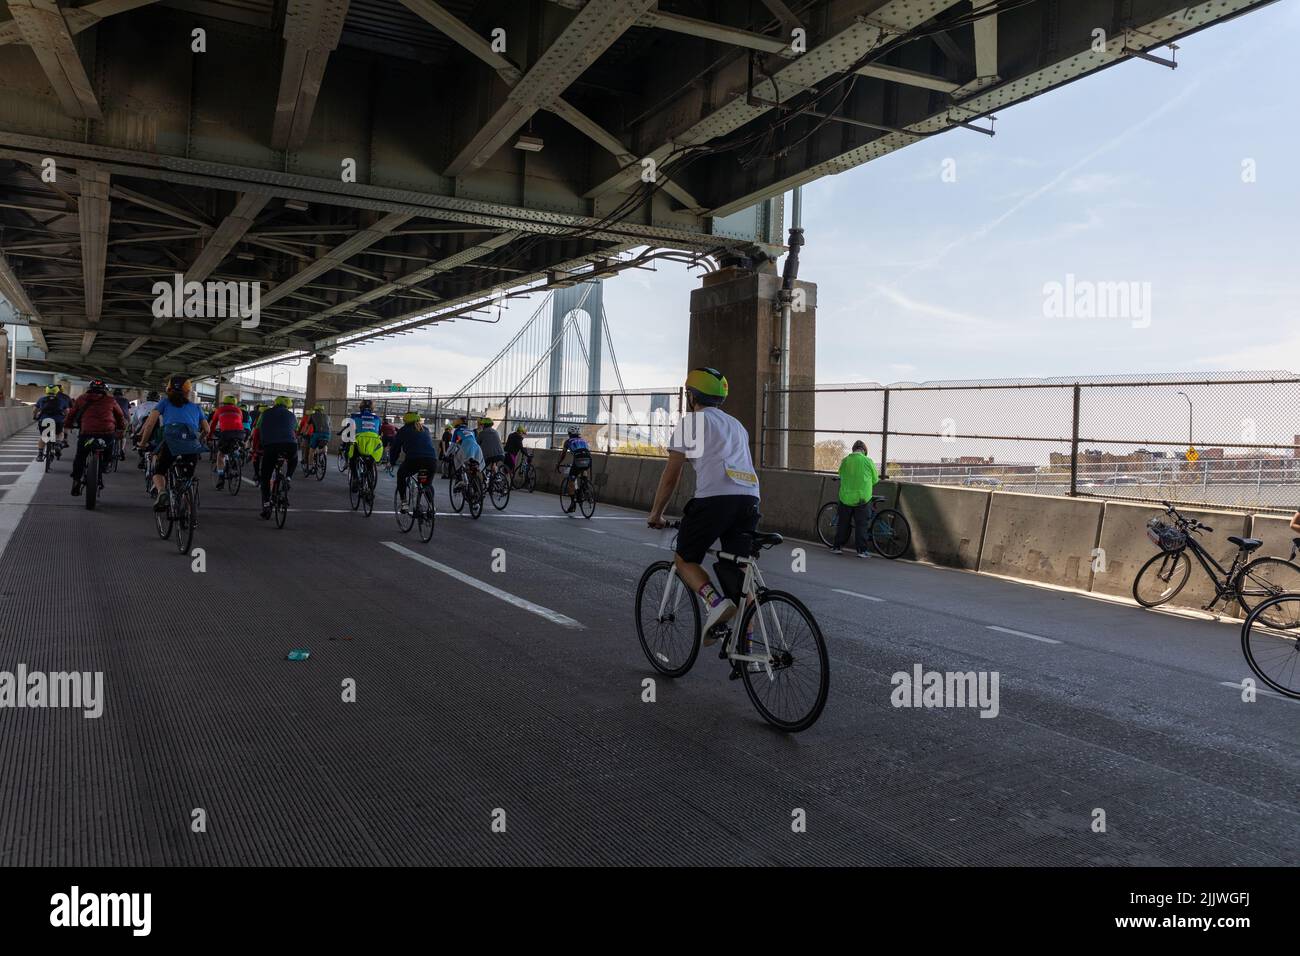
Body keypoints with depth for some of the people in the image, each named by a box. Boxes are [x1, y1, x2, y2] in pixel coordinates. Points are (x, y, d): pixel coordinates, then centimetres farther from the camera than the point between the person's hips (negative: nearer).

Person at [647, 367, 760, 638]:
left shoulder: (690, 421, 13)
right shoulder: (736, 425, 32)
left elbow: (671, 476, 13)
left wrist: (656, 514, 24)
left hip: (713, 498, -6)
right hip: (750, 499, 6)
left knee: (684, 559, 12)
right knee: (738, 572, 10)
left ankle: (716, 602, -12)